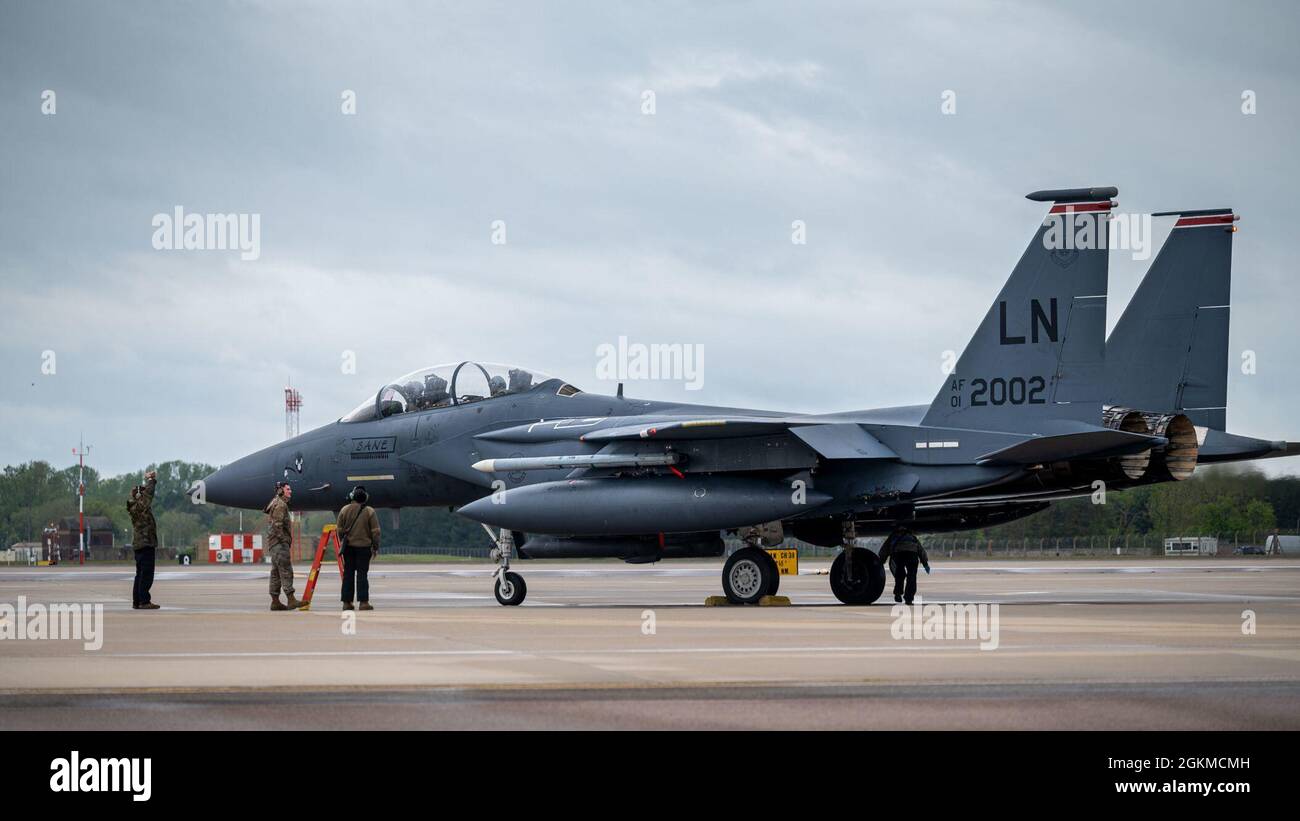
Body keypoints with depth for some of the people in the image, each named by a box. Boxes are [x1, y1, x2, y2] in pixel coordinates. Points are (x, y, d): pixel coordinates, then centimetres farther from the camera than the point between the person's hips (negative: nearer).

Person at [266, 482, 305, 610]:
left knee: (276, 572, 9)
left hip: (274, 543, 11)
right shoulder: (280, 504, -10)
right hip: (279, 542, -11)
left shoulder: (275, 503, 23)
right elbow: (277, 525, -19)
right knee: (286, 571, -15)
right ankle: (291, 600, -21)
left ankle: (275, 601, 9)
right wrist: (284, 540, -17)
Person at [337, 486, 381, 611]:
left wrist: (342, 542, 20)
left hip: (348, 546, 2)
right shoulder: (369, 511, -7)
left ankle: (347, 602, 8)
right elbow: (375, 532, -5)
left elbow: (340, 530, 6)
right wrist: (375, 547, 4)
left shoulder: (344, 510, 0)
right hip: (364, 546, -2)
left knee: (348, 573, 8)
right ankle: (363, 602, -6)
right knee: (362, 574, -1)